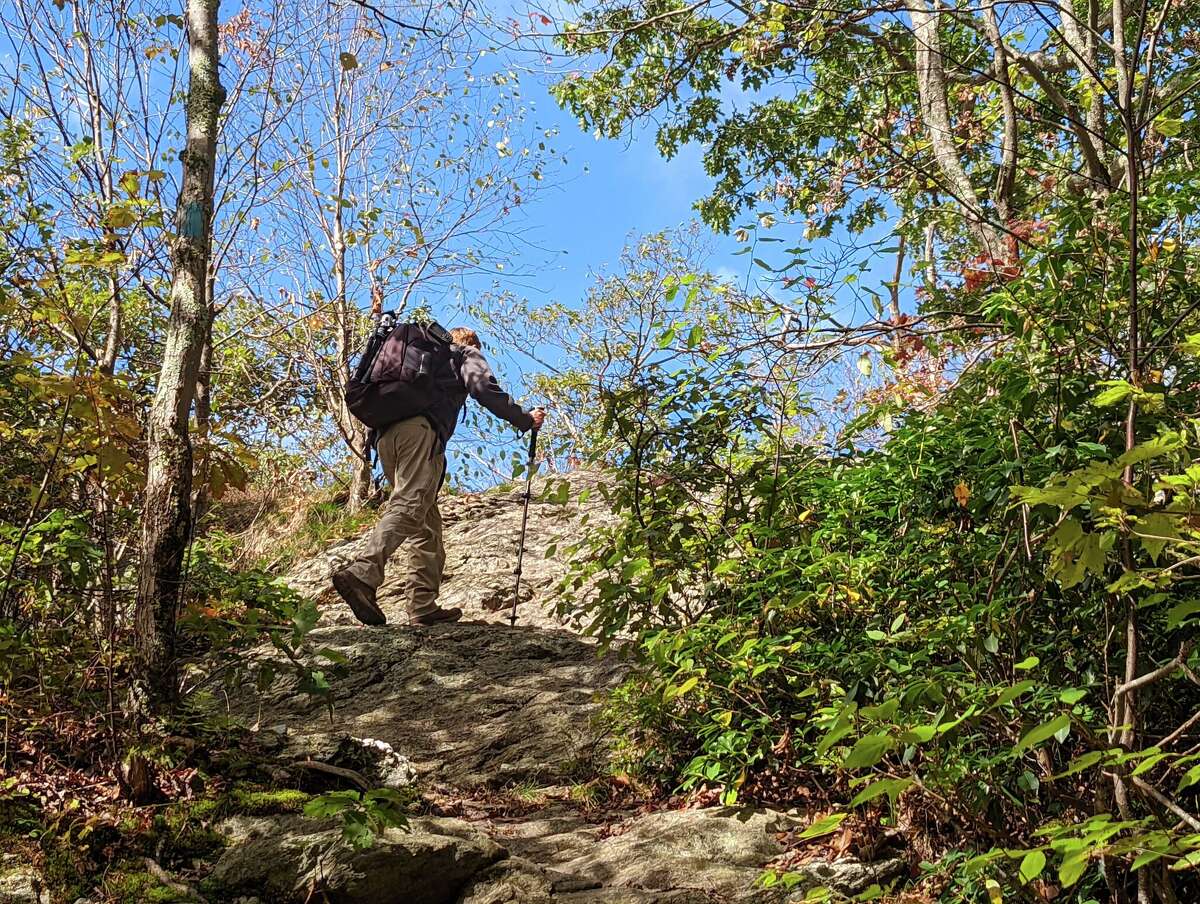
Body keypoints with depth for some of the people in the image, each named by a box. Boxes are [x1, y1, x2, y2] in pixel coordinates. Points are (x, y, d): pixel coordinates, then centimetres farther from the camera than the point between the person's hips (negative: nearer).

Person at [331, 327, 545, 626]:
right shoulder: (467, 353, 21)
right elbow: (484, 388, 2)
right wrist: (525, 420, 8)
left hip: (386, 434, 8)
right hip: (420, 430, -7)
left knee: (427, 522, 8)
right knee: (410, 506, -23)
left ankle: (424, 606, -3)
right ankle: (362, 574, -46)